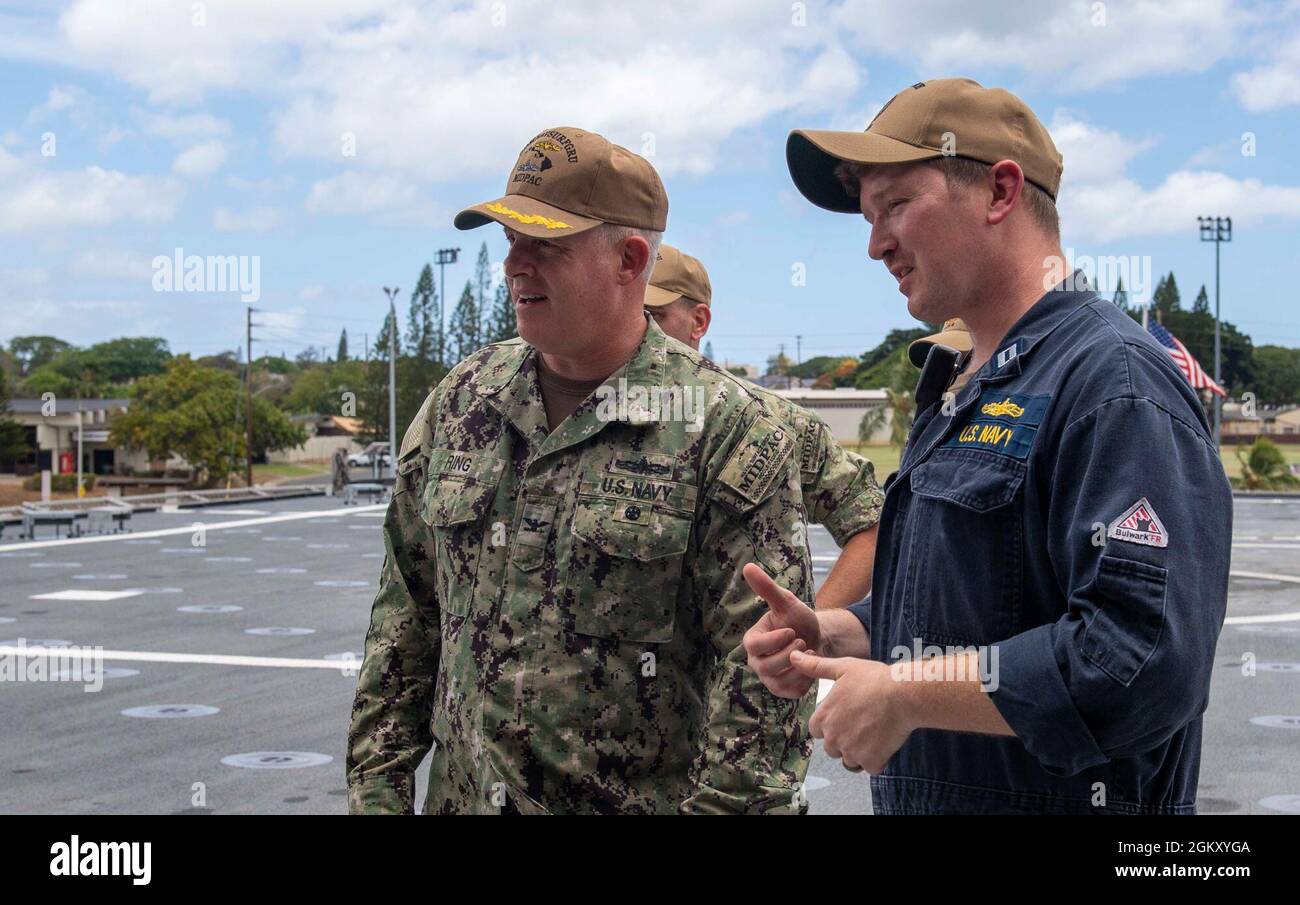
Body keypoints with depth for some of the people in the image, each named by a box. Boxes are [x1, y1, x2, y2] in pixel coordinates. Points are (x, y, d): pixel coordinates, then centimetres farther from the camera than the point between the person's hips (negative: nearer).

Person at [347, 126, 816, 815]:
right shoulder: (460, 401, 5)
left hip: (640, 800, -4)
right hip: (461, 795, 5)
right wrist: (377, 786, 6)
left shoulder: (727, 430, -12)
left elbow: (762, 675, -14)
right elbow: (406, 614, 9)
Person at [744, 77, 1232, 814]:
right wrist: (834, 636, 1)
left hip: (1071, 797, -9)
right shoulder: (975, 398, 13)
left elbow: (1146, 659, -28)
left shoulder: (1116, 380, -18)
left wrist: (904, 695, -21)